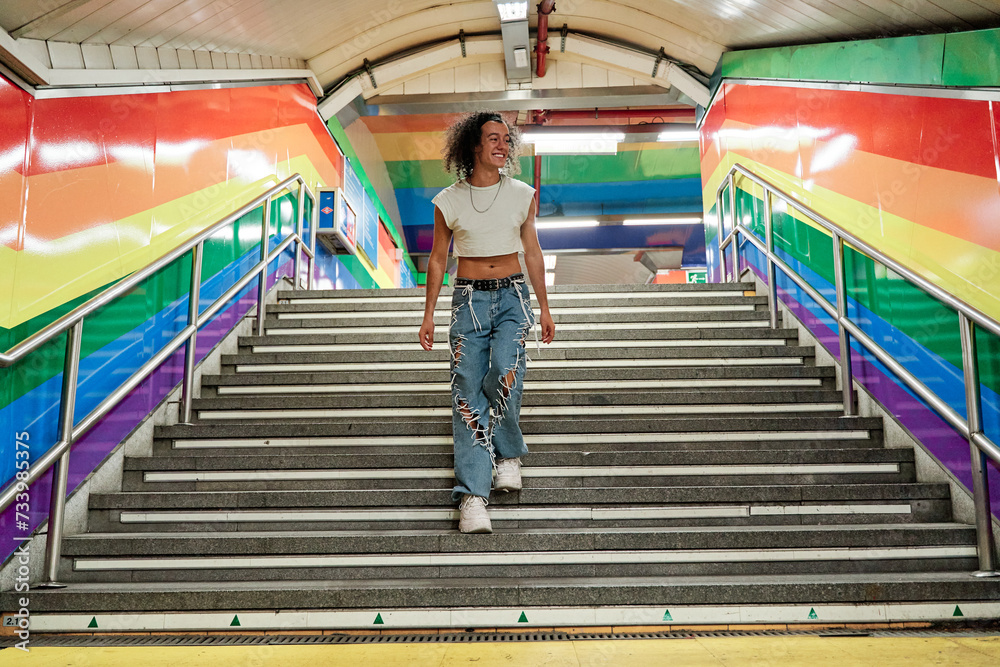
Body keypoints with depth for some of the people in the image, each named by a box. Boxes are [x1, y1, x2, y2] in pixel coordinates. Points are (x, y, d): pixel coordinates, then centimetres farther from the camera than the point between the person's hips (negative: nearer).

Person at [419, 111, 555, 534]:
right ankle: (472, 495, -6)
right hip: (469, 298, 0)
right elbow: (438, 258, 10)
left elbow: (532, 252, 12)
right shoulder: (449, 201, 2)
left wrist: (544, 308, 12)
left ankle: (508, 454, 6)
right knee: (468, 391, -7)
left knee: (505, 374, -22)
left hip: (512, 296, 0)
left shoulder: (522, 195, 6)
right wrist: (429, 314, 8)